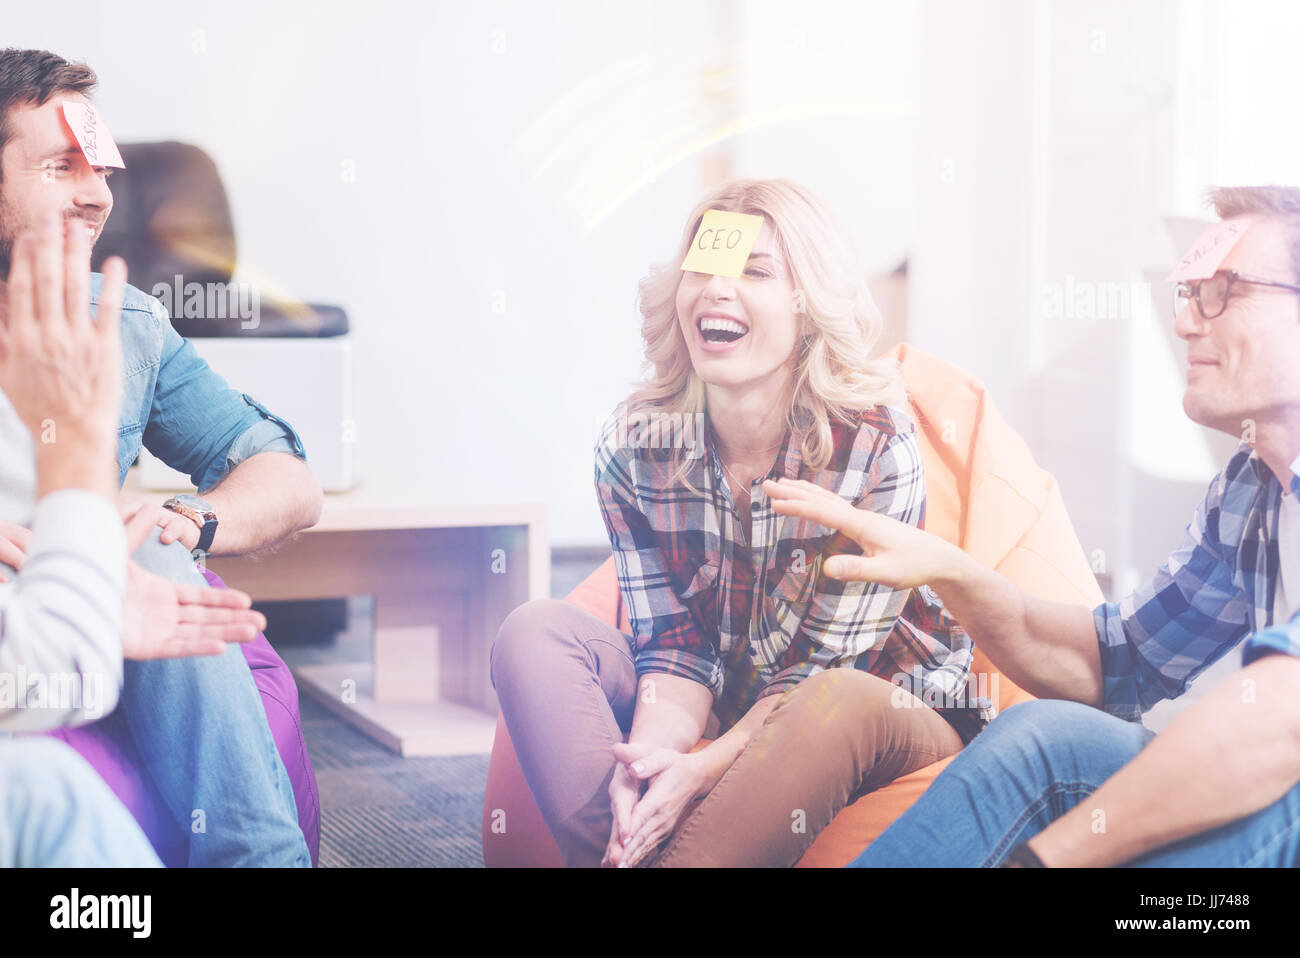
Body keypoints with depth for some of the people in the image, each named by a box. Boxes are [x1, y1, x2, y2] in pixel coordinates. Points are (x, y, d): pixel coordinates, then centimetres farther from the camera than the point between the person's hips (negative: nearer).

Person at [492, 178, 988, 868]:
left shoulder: (877, 448, -22)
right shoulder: (633, 446, -8)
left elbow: (826, 669, -18)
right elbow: (673, 643, -8)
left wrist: (702, 769, -32)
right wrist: (654, 750, -30)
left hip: (889, 713, -4)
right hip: (714, 710, 4)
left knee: (839, 705, -39)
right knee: (535, 634, -15)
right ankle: (628, 849, -33)